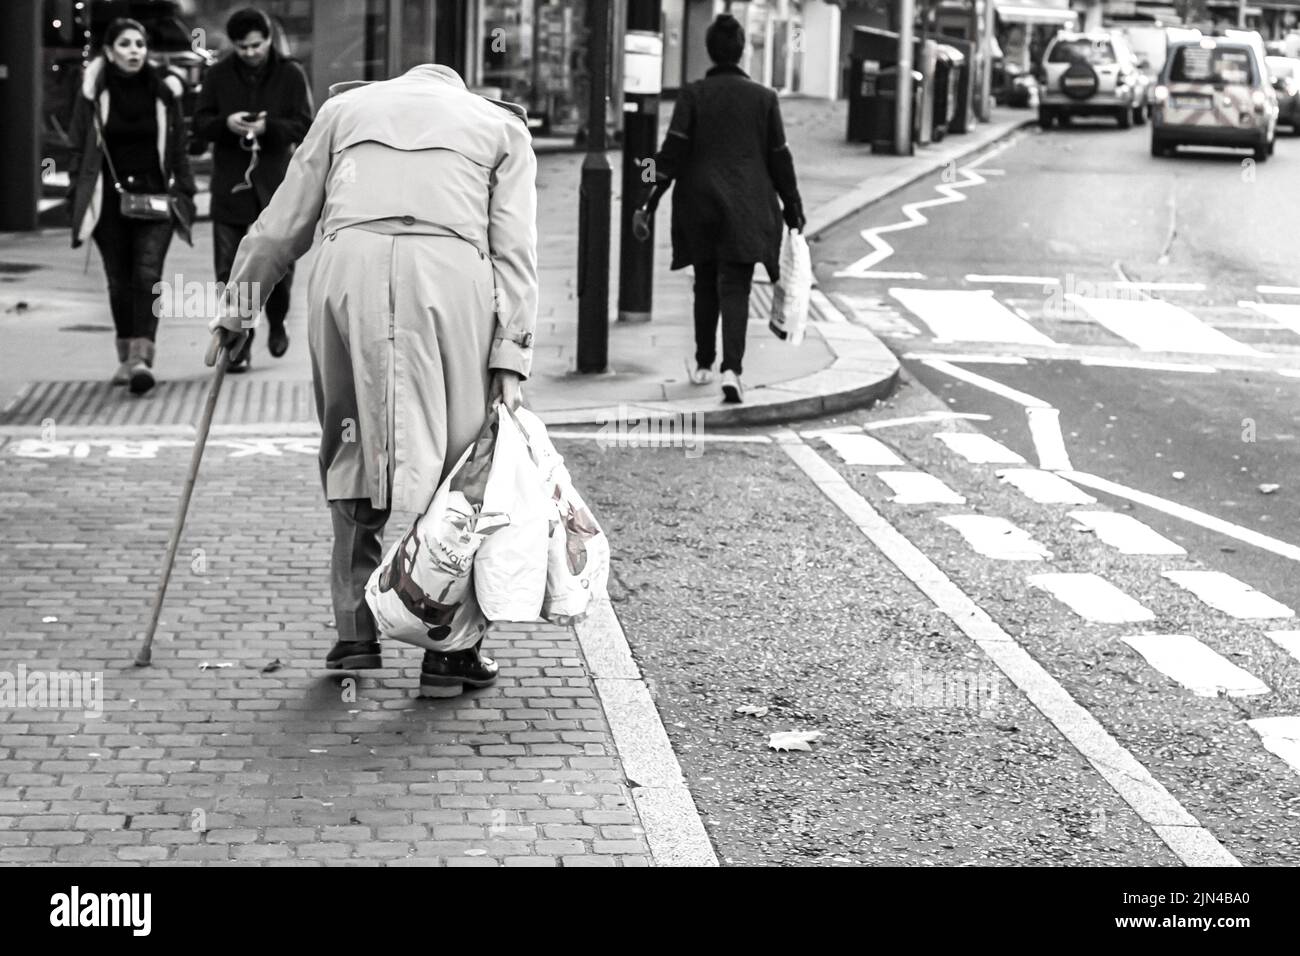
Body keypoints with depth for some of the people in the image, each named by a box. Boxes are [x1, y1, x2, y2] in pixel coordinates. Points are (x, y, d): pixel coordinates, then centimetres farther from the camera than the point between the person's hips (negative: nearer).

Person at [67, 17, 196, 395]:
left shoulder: (163, 91, 4)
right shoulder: (94, 94, 1)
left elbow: (178, 148, 9)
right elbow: (79, 148, 5)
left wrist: (182, 194, 4)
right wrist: (77, 198, -1)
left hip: (154, 196, -1)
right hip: (109, 198, 1)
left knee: (147, 275, -14)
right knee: (119, 280, 7)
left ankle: (142, 356, -21)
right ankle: (126, 356, 20)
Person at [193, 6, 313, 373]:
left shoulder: (290, 74, 0)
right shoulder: (219, 75, 5)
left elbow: (304, 126, -4)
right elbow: (200, 125, 5)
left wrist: (267, 127, -21)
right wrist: (226, 123, -16)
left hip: (275, 184, -1)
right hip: (230, 184, 1)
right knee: (230, 269, 0)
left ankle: (276, 321, 29)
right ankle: (239, 342, 11)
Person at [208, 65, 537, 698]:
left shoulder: (347, 106, 29)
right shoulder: (503, 126, 25)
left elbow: (283, 224, 23)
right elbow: (514, 250, 11)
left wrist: (237, 306, 32)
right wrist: (509, 357, 5)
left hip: (348, 268, 1)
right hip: (453, 272, -1)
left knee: (351, 448, 14)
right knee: (457, 462, 5)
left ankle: (356, 631, 14)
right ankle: (448, 649, 6)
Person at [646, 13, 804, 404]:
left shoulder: (692, 94, -3)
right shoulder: (764, 97, 1)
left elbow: (672, 152, -8)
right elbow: (779, 158, 4)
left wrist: (649, 203, -7)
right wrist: (793, 210, 12)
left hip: (700, 206, 1)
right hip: (748, 209, 0)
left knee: (705, 285, 16)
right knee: (735, 288, -3)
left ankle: (703, 365, 27)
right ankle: (731, 369, -20)